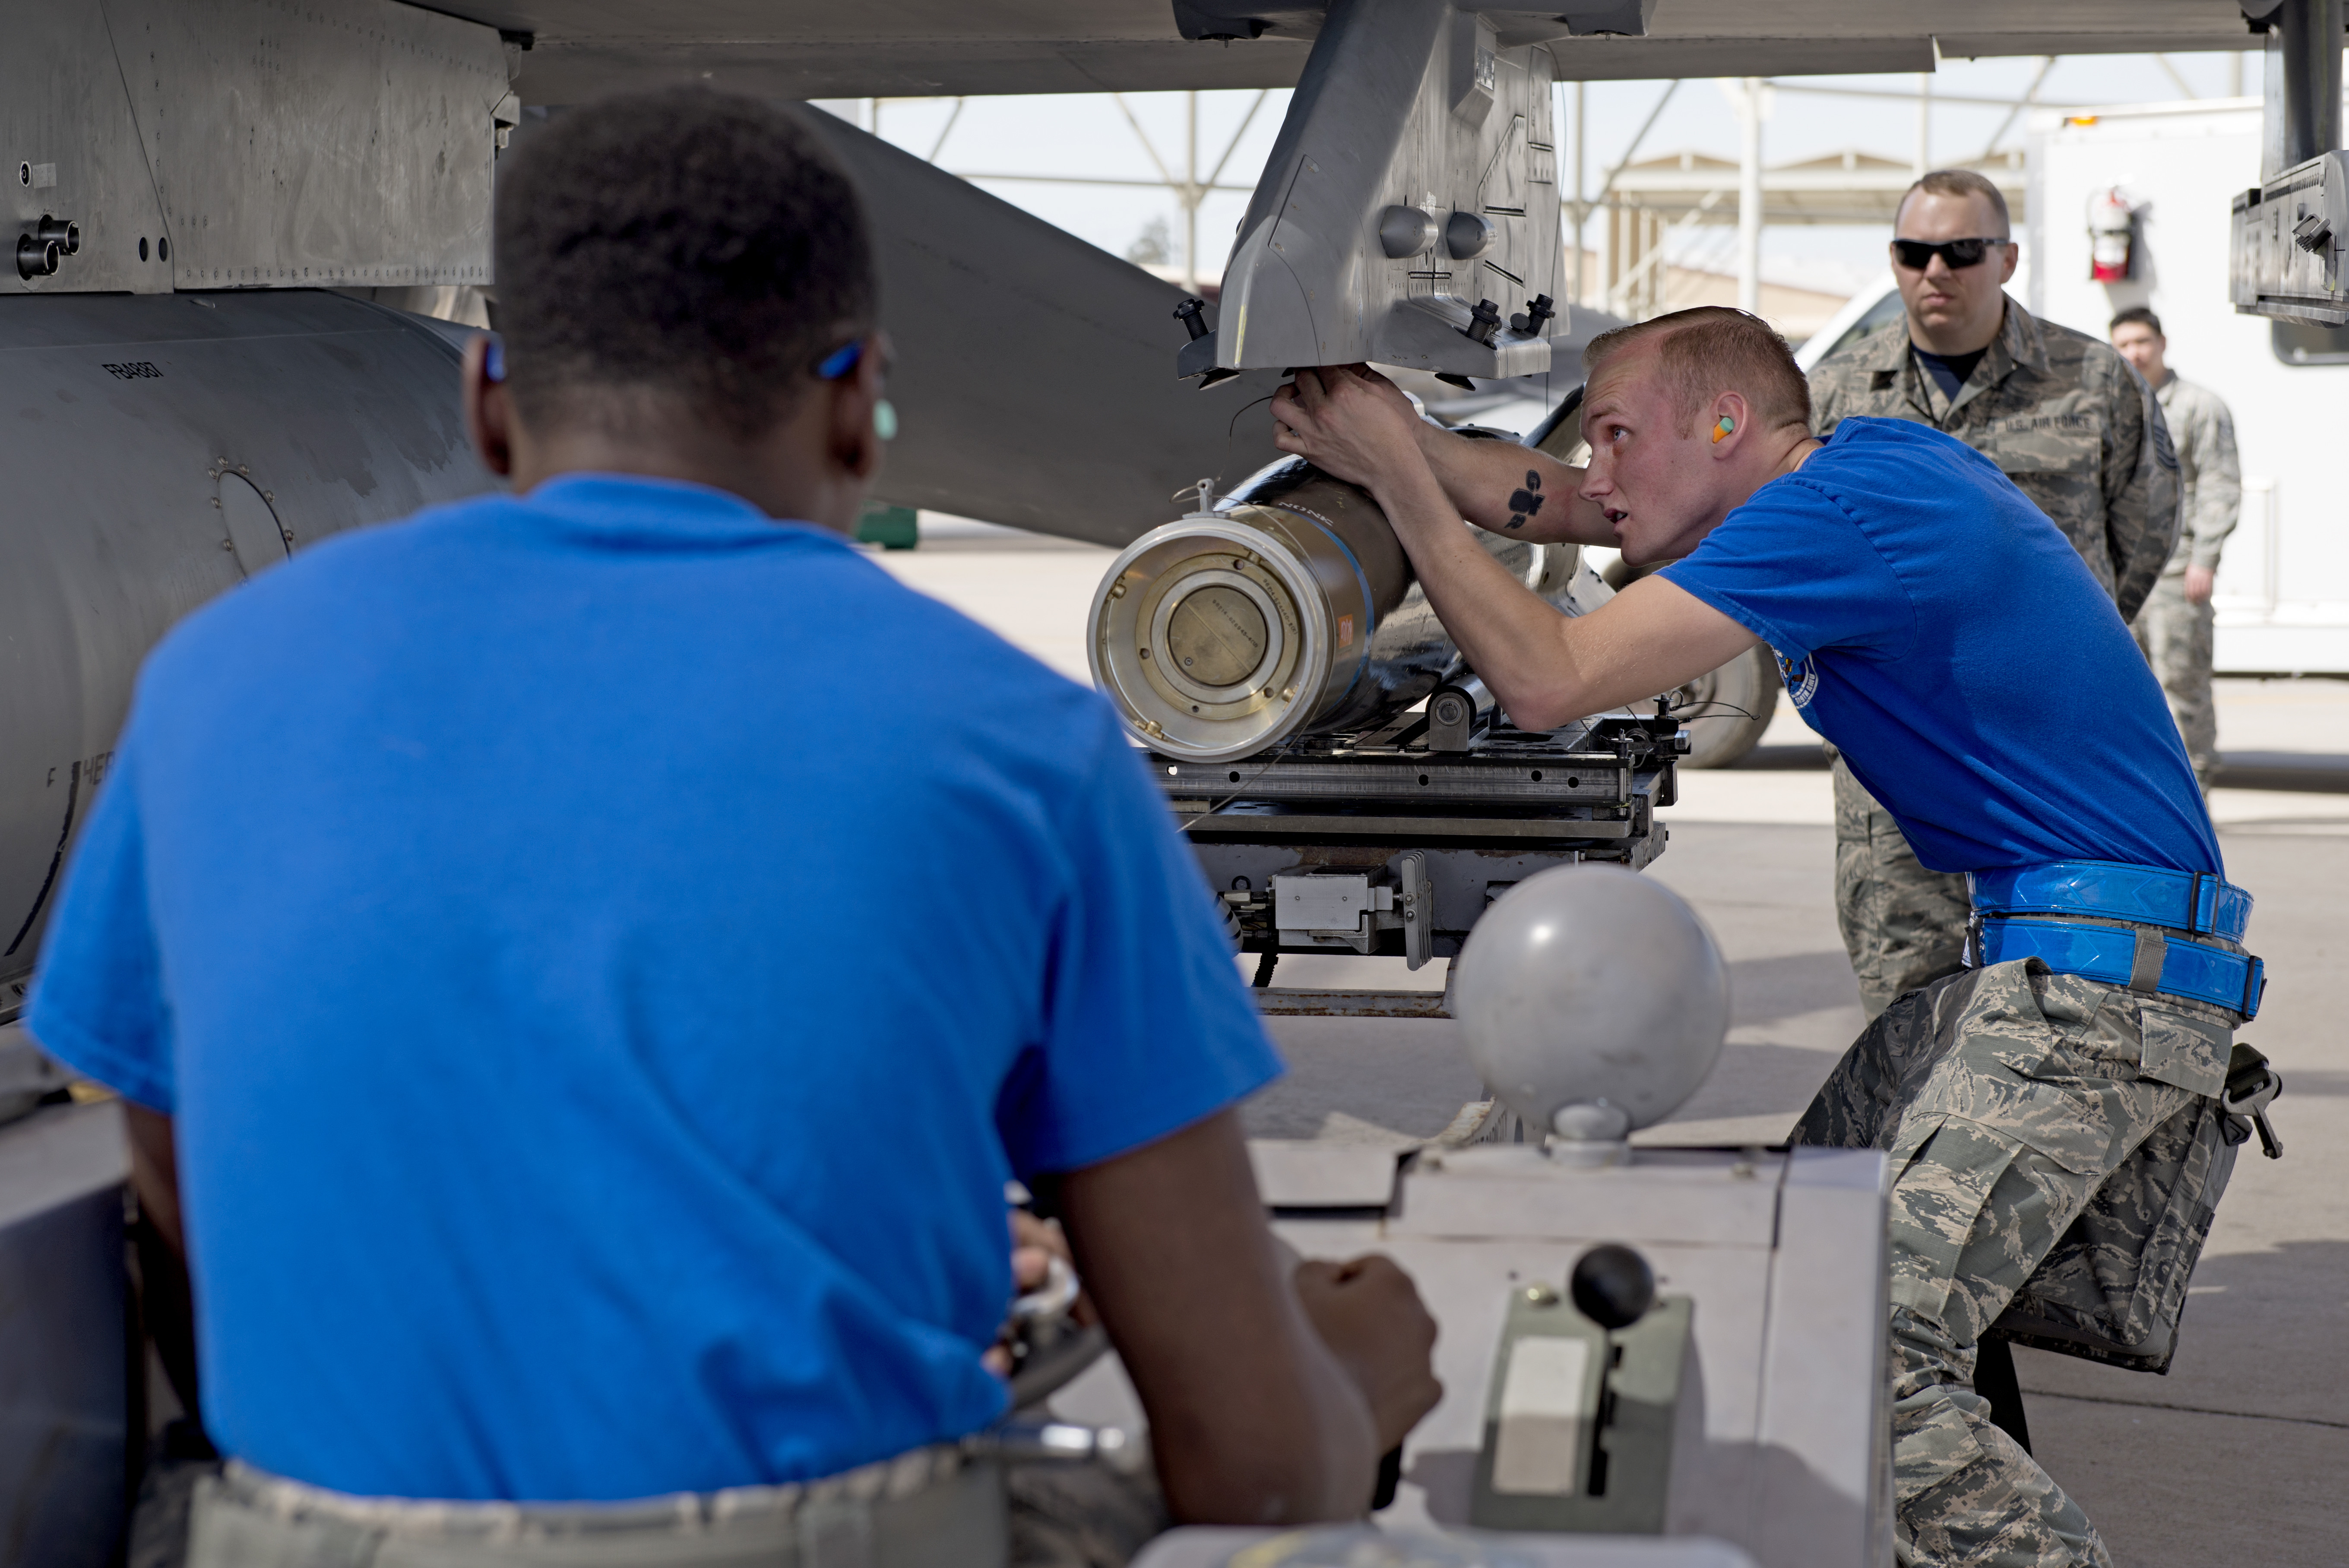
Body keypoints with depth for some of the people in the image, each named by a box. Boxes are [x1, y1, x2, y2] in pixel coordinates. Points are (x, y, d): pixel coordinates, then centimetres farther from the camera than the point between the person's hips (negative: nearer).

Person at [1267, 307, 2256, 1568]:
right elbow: (1555, 504, 18)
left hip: (2102, 977, -10)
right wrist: (1394, 440, 1)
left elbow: (1545, 682, -19)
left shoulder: (1833, 513, -17)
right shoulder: (1874, 455, 13)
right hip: (2041, 952, 10)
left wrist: (1399, 476, -11)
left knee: (1864, 1362, -17)